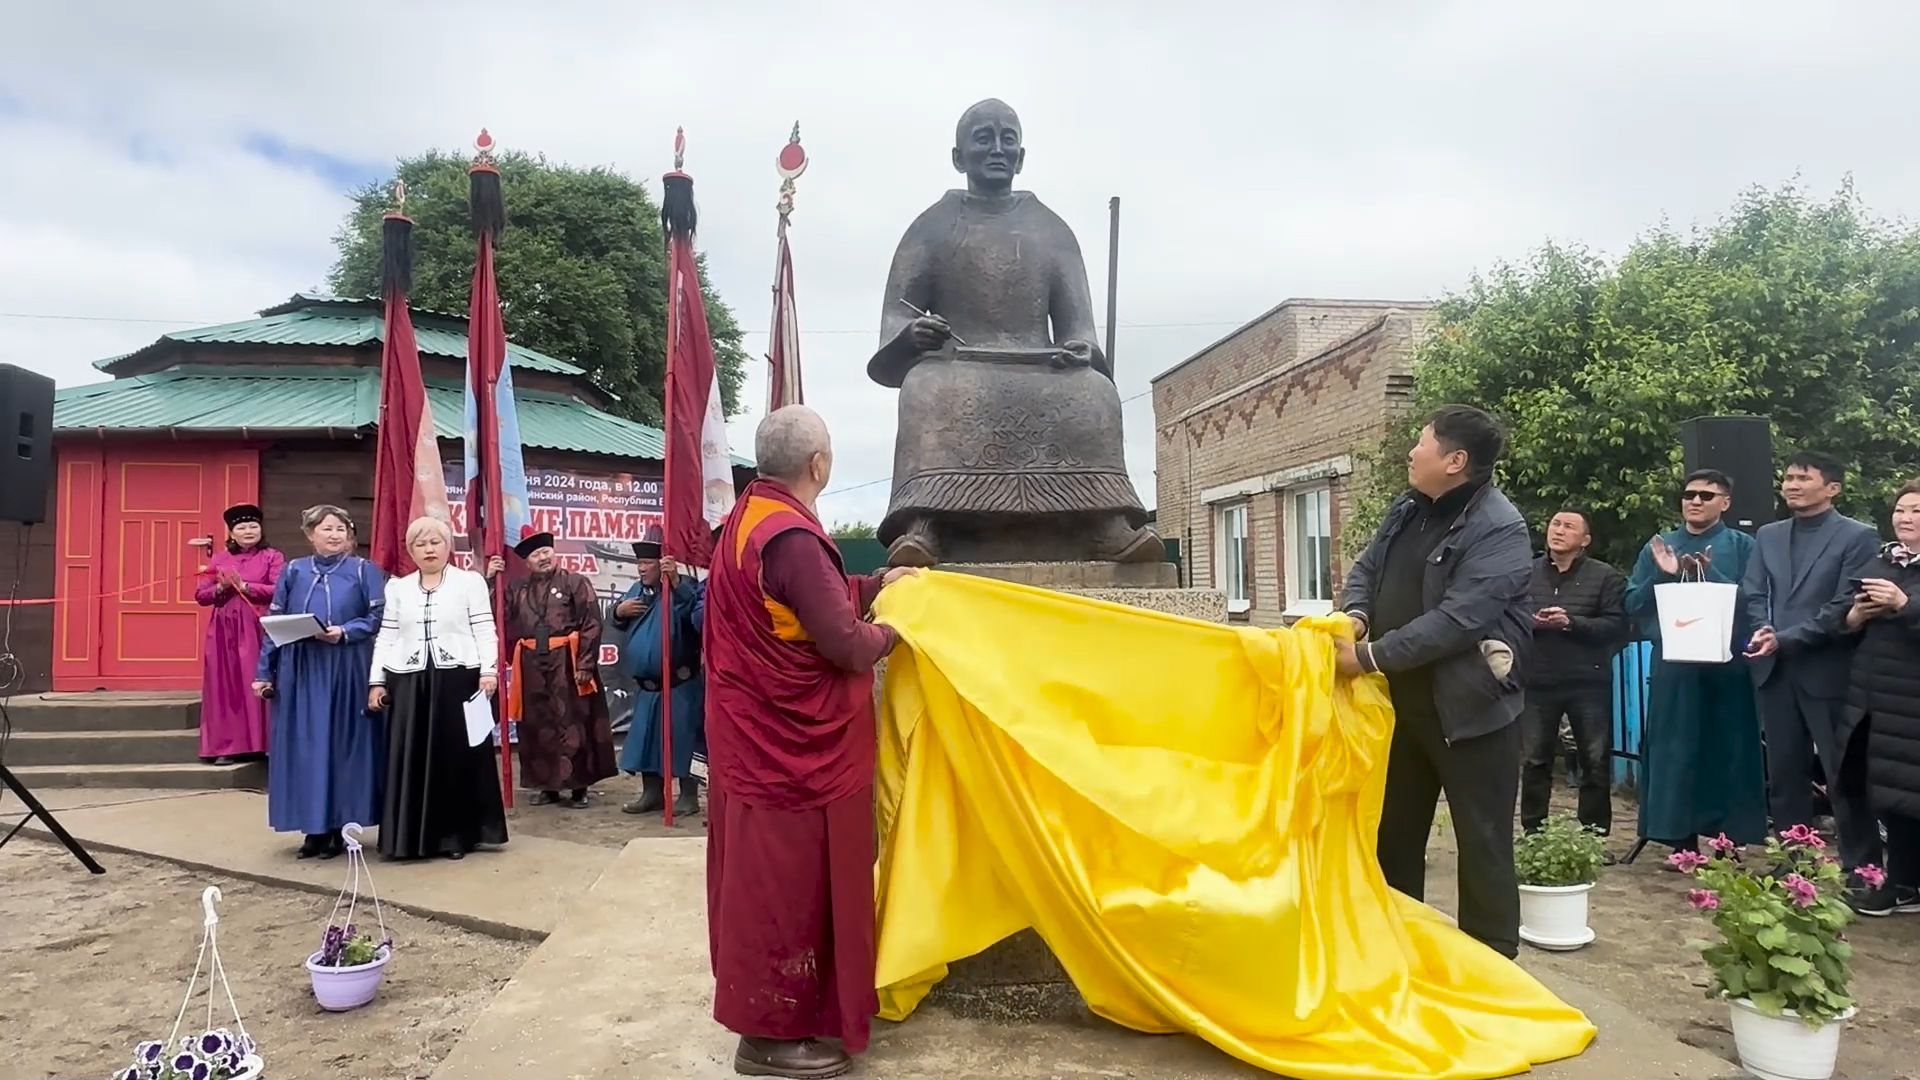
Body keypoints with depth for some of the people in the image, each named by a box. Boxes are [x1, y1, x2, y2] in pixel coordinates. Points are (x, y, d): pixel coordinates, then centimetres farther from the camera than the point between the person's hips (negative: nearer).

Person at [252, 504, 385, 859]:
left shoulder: (364, 571, 4)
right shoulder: (294, 571, 12)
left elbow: (378, 618, -3)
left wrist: (345, 632, -18)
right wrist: (264, 672, 5)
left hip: (346, 674, -3)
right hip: (300, 674, 3)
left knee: (343, 745, 0)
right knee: (305, 748, 4)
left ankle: (339, 828, 8)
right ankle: (314, 828, 13)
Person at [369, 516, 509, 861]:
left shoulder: (470, 582, 4)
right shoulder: (397, 587, 14)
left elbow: (485, 630, -1)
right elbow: (385, 637, 11)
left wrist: (488, 670, -12)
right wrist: (376, 681, 4)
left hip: (457, 679, -3)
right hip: (408, 682, 3)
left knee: (457, 756, 1)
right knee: (410, 759, 4)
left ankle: (457, 835, 10)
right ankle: (411, 836, 12)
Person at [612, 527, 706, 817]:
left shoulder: (684, 587, -11)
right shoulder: (636, 589, 11)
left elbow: (698, 612, -32)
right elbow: (621, 625, 24)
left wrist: (676, 582, -41)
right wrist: (619, 611, 1)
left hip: (680, 685, -8)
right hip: (646, 685, 8)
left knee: (682, 739, -2)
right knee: (646, 738, 13)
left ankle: (688, 796, 8)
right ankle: (652, 793, 26)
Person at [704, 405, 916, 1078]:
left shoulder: (750, 519, 8)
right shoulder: (791, 538, -24)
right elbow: (845, 643, -23)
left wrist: (877, 585, 17)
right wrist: (890, 631, -5)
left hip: (760, 736, 10)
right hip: (790, 747, -10)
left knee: (772, 878, 20)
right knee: (786, 881, 2)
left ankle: (771, 1007, 34)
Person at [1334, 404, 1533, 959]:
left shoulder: (1499, 529, -18)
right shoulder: (1406, 509, 7)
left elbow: (1458, 620, -26)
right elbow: (1366, 569, 13)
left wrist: (1371, 656, -23)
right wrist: (1357, 615, -9)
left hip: (1470, 710, -8)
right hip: (1401, 703, 8)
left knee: (1482, 843, 5)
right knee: (1393, 831, 18)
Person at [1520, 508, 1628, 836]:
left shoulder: (1606, 577, 2)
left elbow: (1616, 626, -8)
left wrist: (1571, 622, -20)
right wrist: (1527, 622, -12)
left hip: (1588, 682, -2)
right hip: (1537, 682, 2)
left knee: (1596, 761, 4)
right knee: (1534, 760, 6)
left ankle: (1595, 834, 15)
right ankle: (1532, 833, 15)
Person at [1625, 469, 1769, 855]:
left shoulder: (1742, 545, 4)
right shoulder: (1659, 546, 11)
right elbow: (1633, 604, 6)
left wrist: (1709, 573, -19)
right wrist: (1662, 575, -10)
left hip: (1726, 664, -2)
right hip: (1673, 664, 2)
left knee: (1726, 750, 4)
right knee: (1674, 750, 3)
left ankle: (1727, 842, 13)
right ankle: (1681, 840, 12)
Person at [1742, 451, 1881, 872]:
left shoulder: (1858, 537, -3)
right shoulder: (1768, 535, 14)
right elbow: (1752, 594, 10)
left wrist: (1786, 639, -18)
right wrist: (1763, 629, -10)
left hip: (1829, 671, -5)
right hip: (1776, 671, 5)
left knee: (1845, 776, 3)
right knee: (1783, 774, 11)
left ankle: (1861, 869, 13)